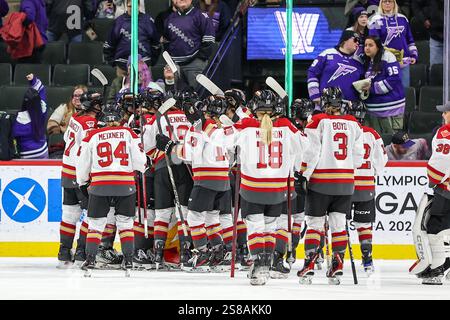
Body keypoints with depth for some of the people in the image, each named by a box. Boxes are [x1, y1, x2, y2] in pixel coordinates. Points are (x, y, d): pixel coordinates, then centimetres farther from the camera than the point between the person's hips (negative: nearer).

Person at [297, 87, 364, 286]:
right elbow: (358, 157, 6)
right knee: (338, 223, 9)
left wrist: (304, 176, -4)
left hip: (320, 181, -3)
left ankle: (309, 264, -5)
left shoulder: (318, 122, -8)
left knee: (315, 223, 3)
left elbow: (311, 152, -12)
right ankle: (337, 266, 3)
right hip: (345, 183, 3)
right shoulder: (353, 124, 4)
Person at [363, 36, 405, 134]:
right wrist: (363, 87, 1)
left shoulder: (388, 57, -9)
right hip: (373, 109, 7)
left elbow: (394, 79, -18)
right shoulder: (366, 62, 15)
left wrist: (372, 87, -16)